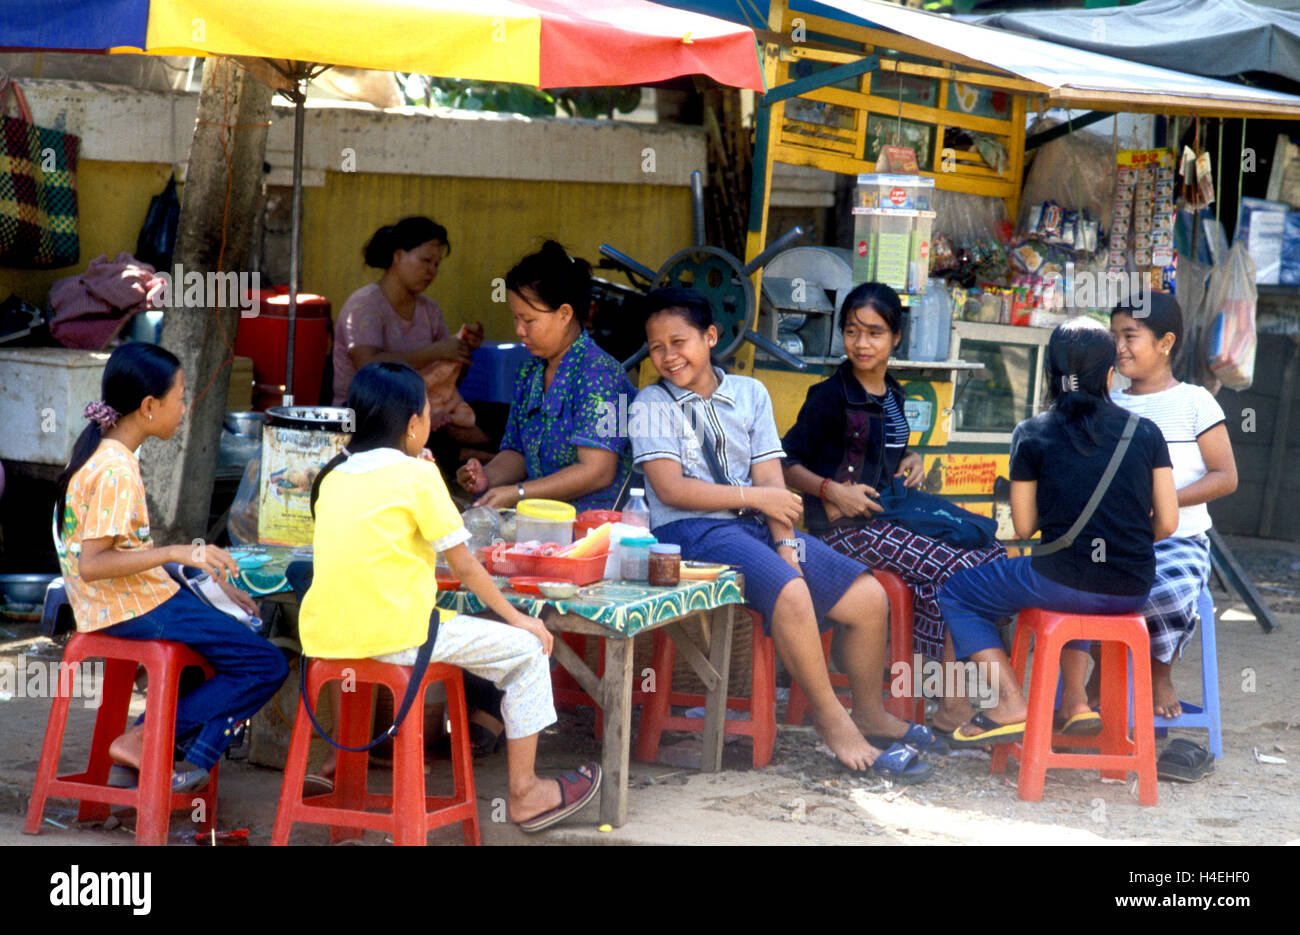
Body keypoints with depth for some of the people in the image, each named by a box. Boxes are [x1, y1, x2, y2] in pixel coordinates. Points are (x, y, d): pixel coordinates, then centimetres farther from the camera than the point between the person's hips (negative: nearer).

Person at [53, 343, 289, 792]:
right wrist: (178, 553, -29)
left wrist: (209, 576, 14)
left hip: (136, 596, 10)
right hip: (132, 608, -10)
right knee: (267, 666, -9)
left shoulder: (103, 450, 9)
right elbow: (91, 563, -28)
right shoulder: (114, 471, -22)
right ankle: (142, 739, -7)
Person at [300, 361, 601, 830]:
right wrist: (517, 618, 8)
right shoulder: (417, 475, -4)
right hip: (394, 637, -7)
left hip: (322, 637, 7)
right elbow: (464, 567, -3)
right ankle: (524, 793, 11)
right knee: (526, 650, 6)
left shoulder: (334, 477, 14)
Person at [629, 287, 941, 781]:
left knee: (868, 597, -7)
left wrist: (786, 543, -10)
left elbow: (770, 477, 6)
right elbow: (670, 488, -9)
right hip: (693, 532, -5)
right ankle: (831, 719, -15)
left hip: (755, 524, 5)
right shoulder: (652, 405, 2)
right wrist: (754, 496, -10)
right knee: (791, 592, -32)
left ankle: (869, 712, 16)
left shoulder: (750, 394, 14)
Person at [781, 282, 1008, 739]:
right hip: (846, 528, -8)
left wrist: (910, 460, 9)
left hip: (893, 515, 8)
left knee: (990, 552, -8)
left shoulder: (892, 395, 14)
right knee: (949, 568, -23)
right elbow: (786, 464, -10)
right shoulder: (832, 397, -9)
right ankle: (953, 703, -17)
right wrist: (833, 490, -21)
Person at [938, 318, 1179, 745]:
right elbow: (1167, 523, 2)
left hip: (1060, 581, -4)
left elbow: (1024, 526, 1)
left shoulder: (1032, 434, -3)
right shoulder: (1145, 432, 3)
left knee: (956, 593, 20)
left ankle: (1011, 705, 5)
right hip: (1132, 591, 4)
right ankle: (1076, 701, 27)